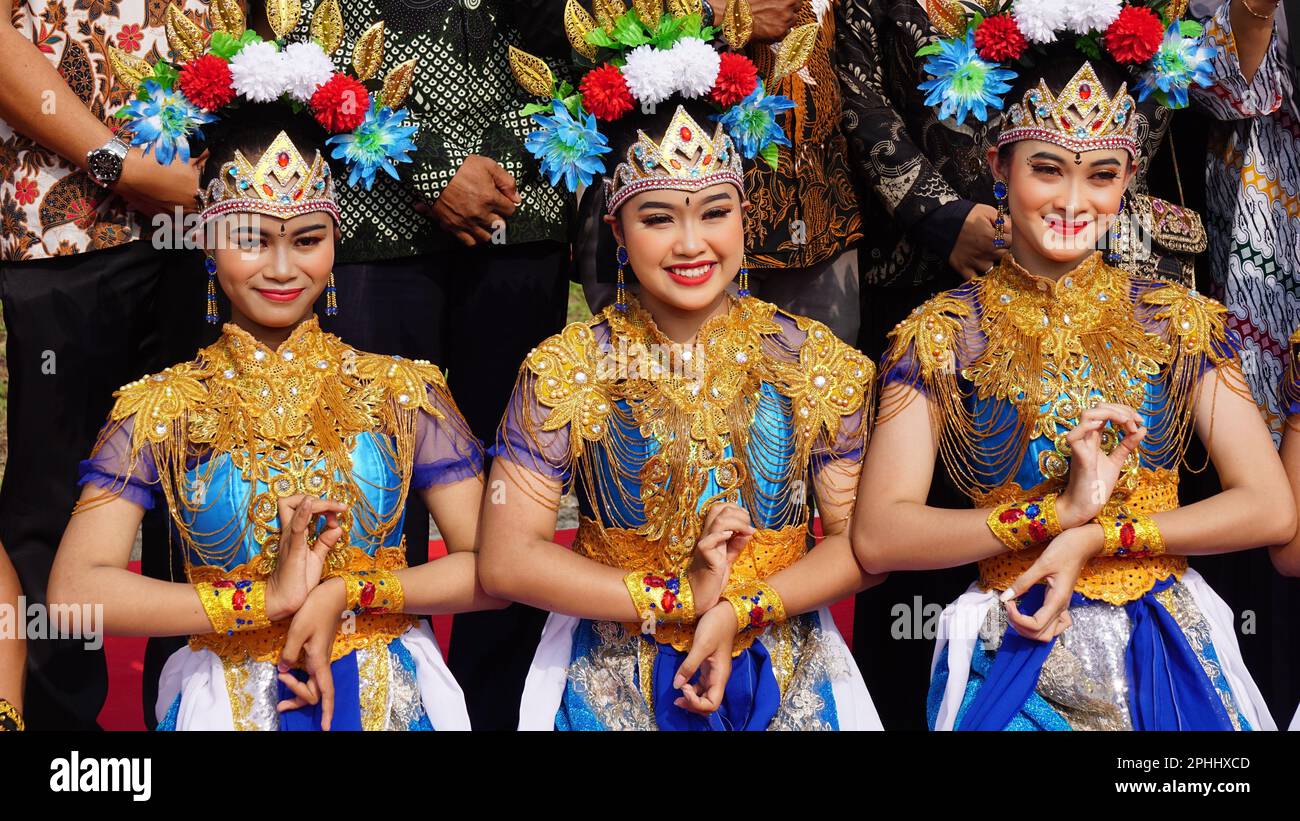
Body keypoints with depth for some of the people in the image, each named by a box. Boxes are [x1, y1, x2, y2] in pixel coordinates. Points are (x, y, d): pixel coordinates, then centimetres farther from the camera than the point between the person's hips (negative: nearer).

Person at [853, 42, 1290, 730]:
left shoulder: (1177, 320, 2)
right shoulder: (941, 334, -3)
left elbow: (1272, 510, -6)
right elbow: (878, 537, -13)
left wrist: (1095, 539, -15)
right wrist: (1061, 512, -19)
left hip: (1169, 653, 2)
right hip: (1016, 657, -1)